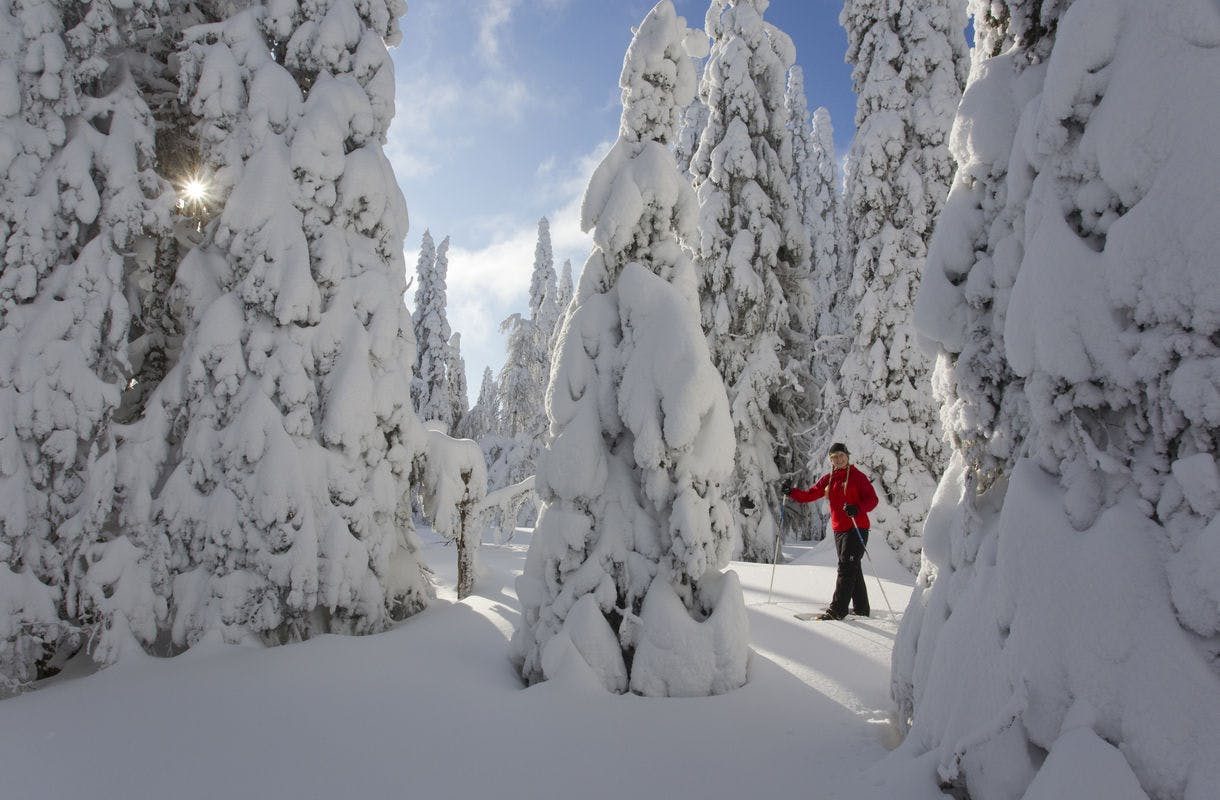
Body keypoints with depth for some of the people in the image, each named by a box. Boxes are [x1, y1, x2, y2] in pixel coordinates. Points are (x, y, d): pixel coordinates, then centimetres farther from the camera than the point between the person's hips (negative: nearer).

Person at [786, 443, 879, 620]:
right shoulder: (828, 479, 12)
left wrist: (857, 509, -27)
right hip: (839, 530, 7)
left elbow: (872, 499, -9)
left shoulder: (857, 476, -4)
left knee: (846, 567, -10)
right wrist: (792, 492, -7)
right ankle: (861, 608, 23)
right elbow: (810, 494, 10)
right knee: (852, 568, 13)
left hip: (857, 528, -7)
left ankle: (837, 609, -11)